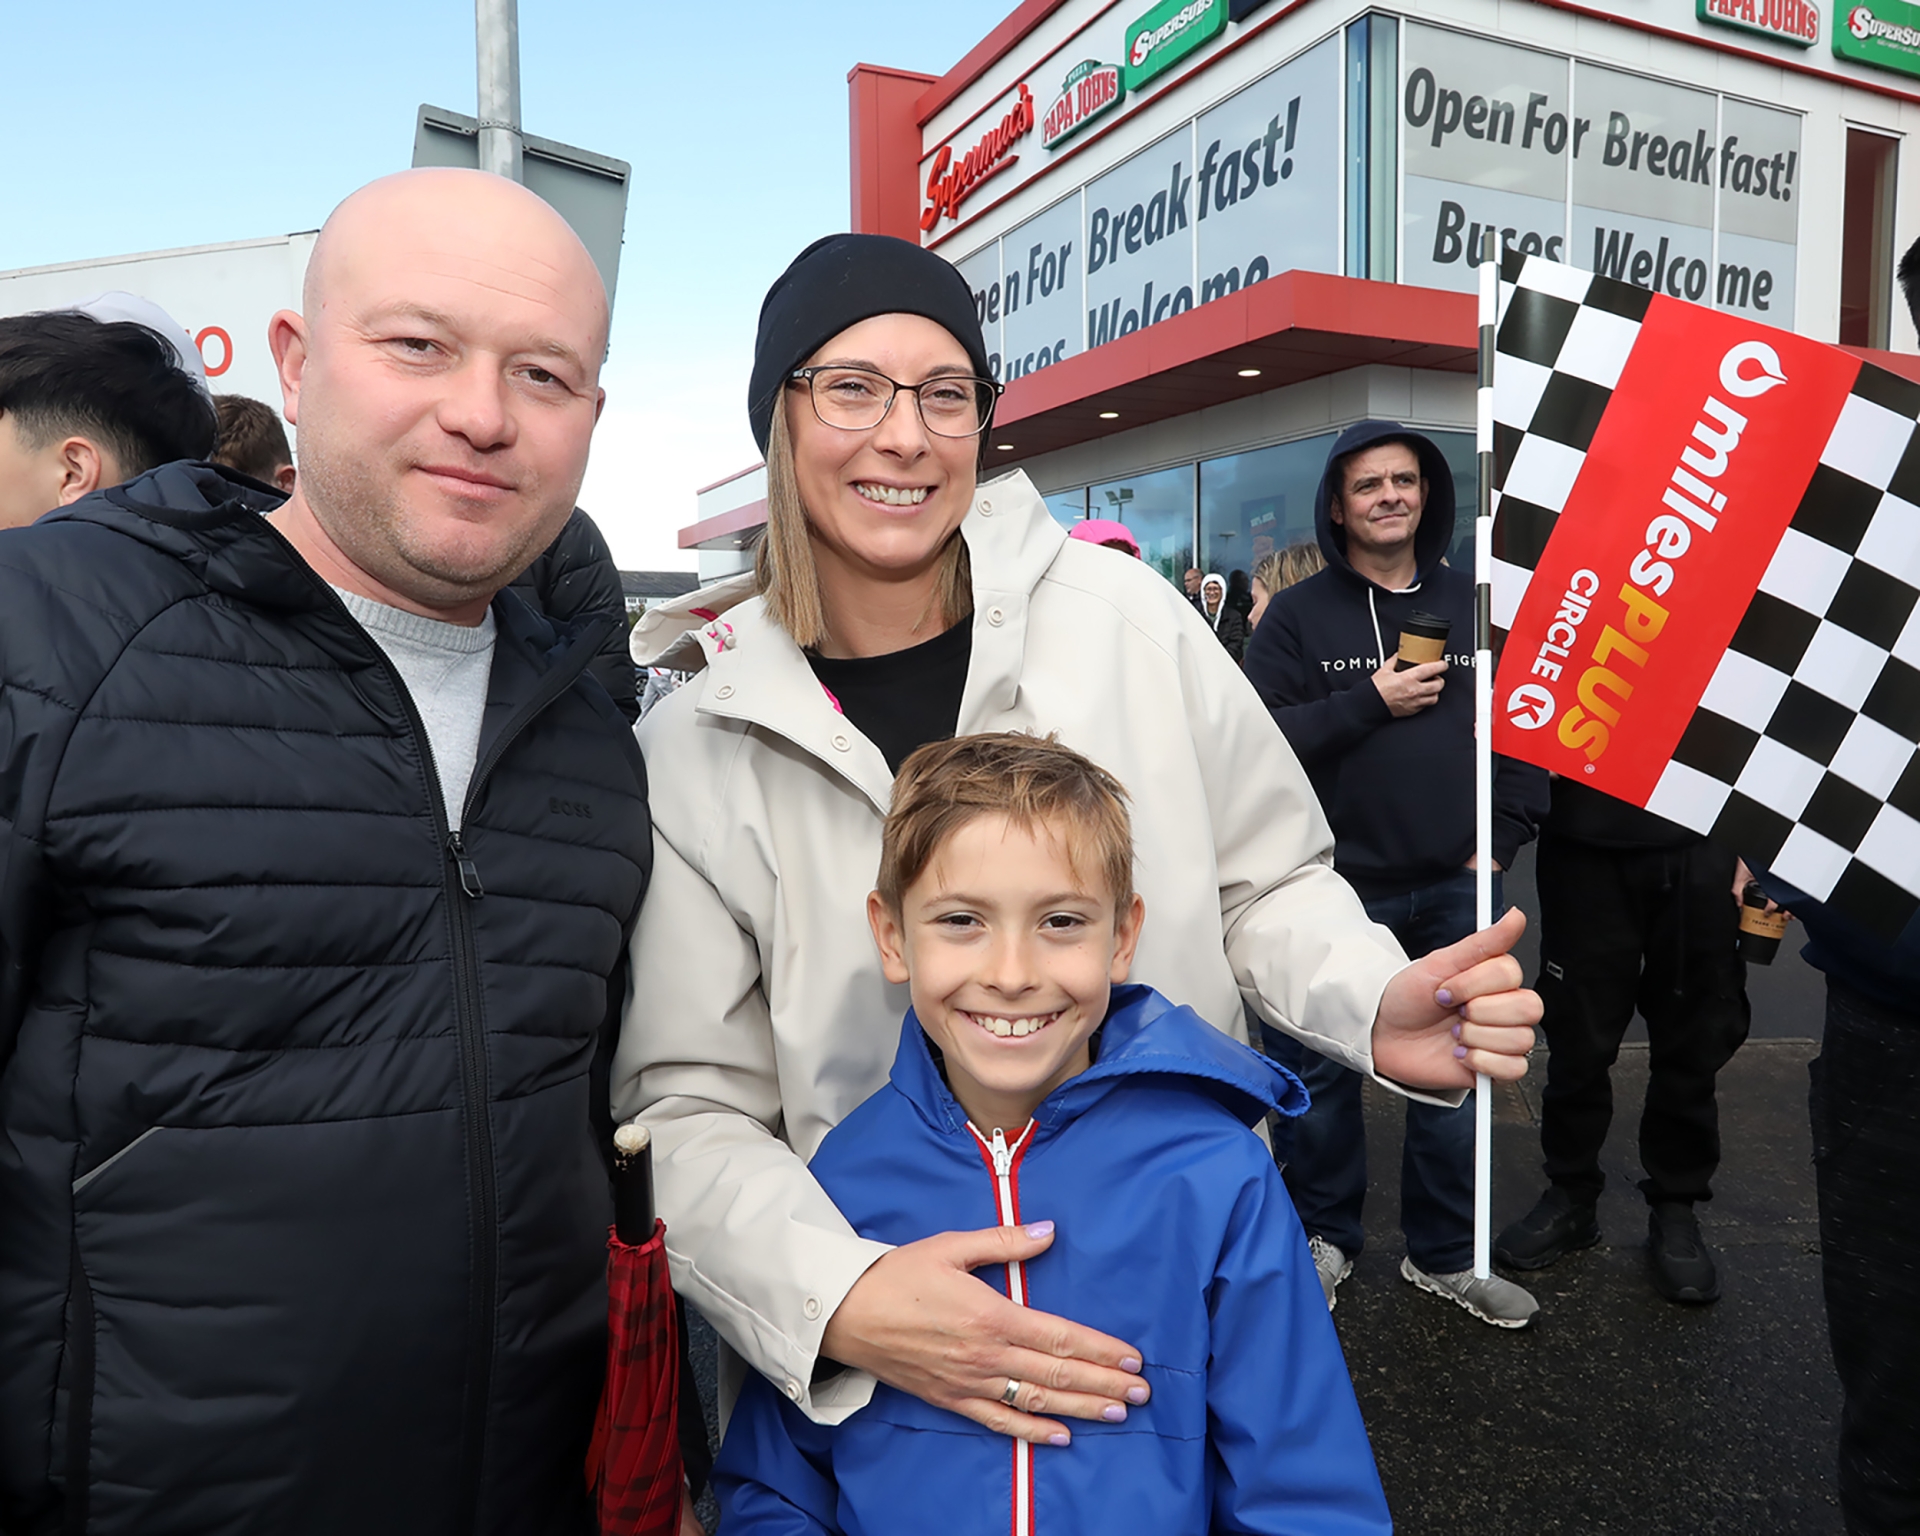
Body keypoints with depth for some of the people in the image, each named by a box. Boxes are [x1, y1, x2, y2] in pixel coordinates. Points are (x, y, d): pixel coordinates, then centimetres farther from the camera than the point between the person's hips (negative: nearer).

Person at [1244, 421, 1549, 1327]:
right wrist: (1370, 701, -16)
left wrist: (1503, 837, 3)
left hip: (1455, 889, 3)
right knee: (1326, 1070, 9)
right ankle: (1325, 1237, 29)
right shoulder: (1299, 615, -1)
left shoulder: (1473, 606, 9)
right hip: (1339, 888, -2)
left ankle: (1444, 1253, 28)